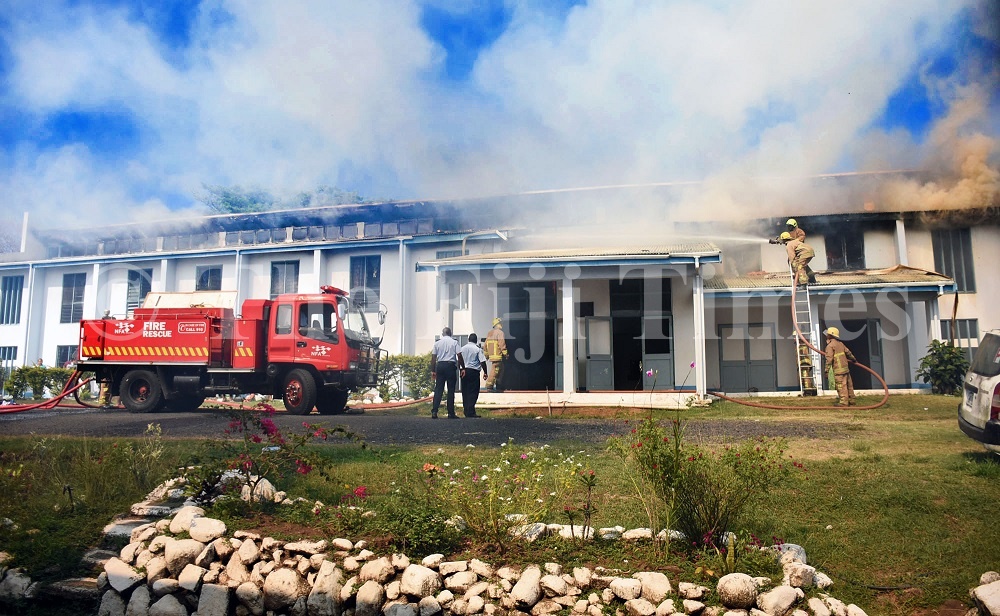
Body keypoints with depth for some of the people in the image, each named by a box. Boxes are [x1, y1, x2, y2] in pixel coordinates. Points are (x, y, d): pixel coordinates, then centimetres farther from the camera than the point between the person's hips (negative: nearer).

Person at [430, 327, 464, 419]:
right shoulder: (454, 342, 2)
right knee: (451, 390, 4)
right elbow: (459, 356, -5)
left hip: (440, 365, 2)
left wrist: (433, 370, 9)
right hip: (450, 365, -2)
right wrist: (462, 367, 2)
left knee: (438, 389, 3)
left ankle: (434, 412, -4)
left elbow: (433, 357, 5)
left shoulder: (437, 343, 8)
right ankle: (451, 413, 5)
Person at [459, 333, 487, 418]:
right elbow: (482, 362, -10)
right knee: (473, 392, -3)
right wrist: (485, 372, -4)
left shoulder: (462, 348, 10)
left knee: (465, 392, 10)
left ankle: (466, 411, 13)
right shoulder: (478, 349, -5)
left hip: (464, 372, 5)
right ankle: (471, 412, -10)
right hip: (474, 371, -5)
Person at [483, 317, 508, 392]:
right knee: (494, 371, -8)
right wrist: (505, 353, -10)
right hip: (497, 356, -9)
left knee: (500, 370, 16)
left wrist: (486, 354, 24)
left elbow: (485, 344, 19)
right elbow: (502, 344, -15)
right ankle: (489, 385, -13)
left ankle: (499, 386, 19)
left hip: (491, 355, 9)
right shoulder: (500, 332, -8)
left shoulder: (489, 333, 17)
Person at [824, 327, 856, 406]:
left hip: (839, 370, -9)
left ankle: (844, 402, -7)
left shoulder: (830, 345, -12)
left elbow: (829, 358, -17)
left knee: (841, 386, -7)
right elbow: (848, 352, 24)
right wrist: (853, 359, 43)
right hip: (845, 367, 9)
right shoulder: (840, 343, 13)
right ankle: (851, 400, 23)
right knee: (848, 384, 14)